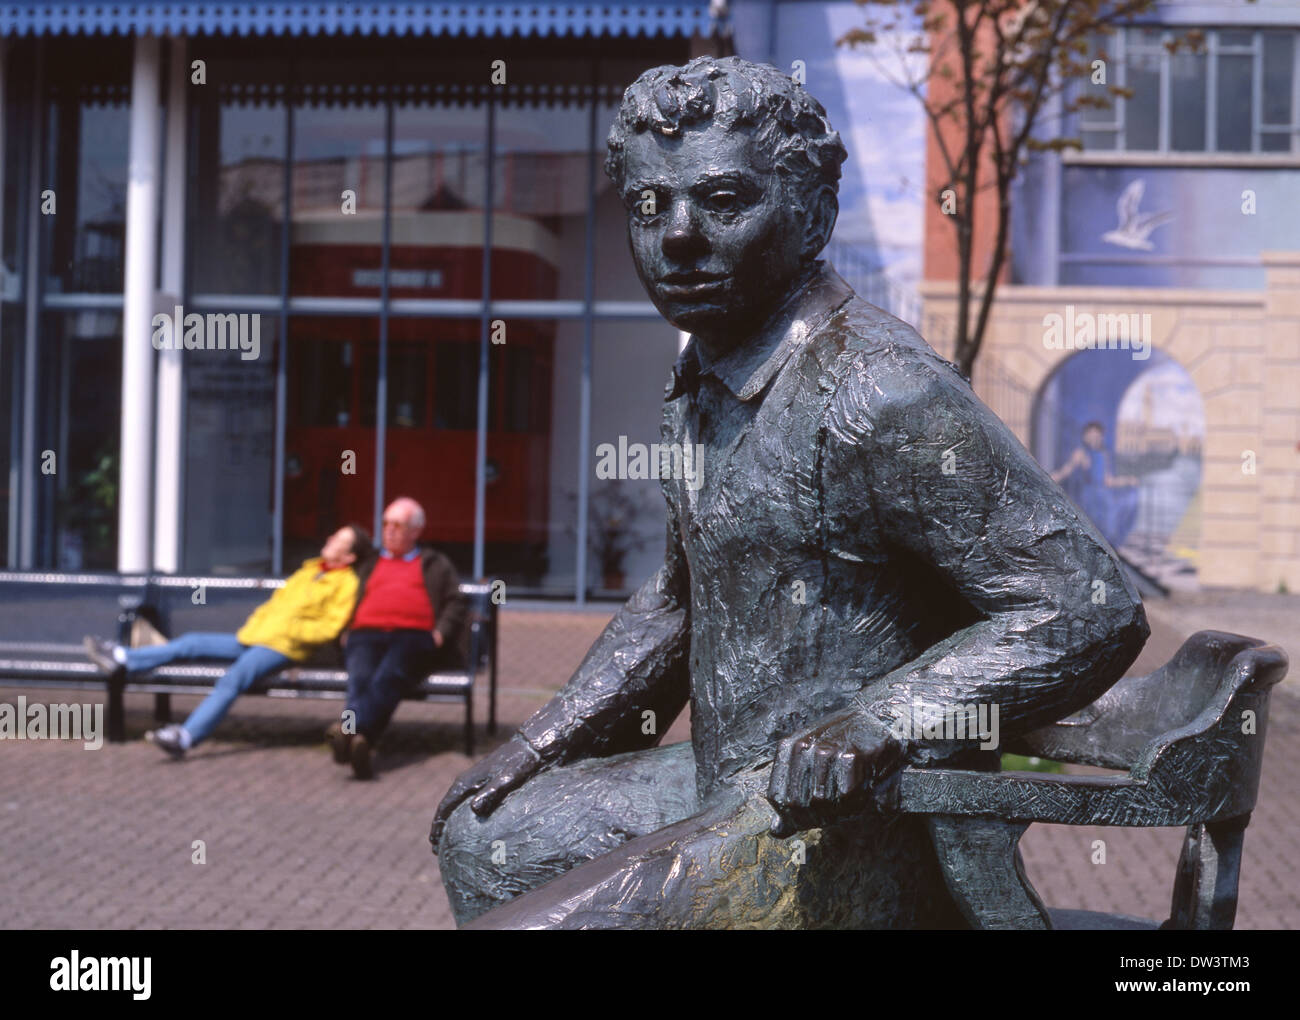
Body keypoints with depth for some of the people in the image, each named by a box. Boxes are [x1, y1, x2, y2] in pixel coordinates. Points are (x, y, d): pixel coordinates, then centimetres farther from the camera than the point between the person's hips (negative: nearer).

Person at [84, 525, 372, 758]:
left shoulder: (346, 583, -4)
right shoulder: (310, 569, 21)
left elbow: (330, 628, -13)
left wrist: (288, 629, -13)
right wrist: (253, 624, 11)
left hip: (282, 648, -9)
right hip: (254, 637, 9)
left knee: (234, 678, -32)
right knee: (191, 643, 3)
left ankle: (186, 737, -43)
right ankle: (121, 659, 2)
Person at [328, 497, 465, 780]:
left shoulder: (435, 564, 32)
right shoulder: (368, 563, 38)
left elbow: (455, 604, 20)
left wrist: (440, 633, 0)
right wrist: (344, 632, 8)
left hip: (413, 636, -2)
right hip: (366, 635, 2)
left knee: (387, 678, -36)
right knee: (360, 679, -34)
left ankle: (349, 728, -61)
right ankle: (359, 745, -58)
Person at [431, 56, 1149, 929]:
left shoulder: (875, 391, -23)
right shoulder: (706, 384, 9)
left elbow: (1095, 612, -25)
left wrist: (877, 724, -34)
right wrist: (532, 751, 22)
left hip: (846, 840, -10)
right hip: (727, 792, 10)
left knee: (519, 920, -18)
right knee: (482, 836, 21)